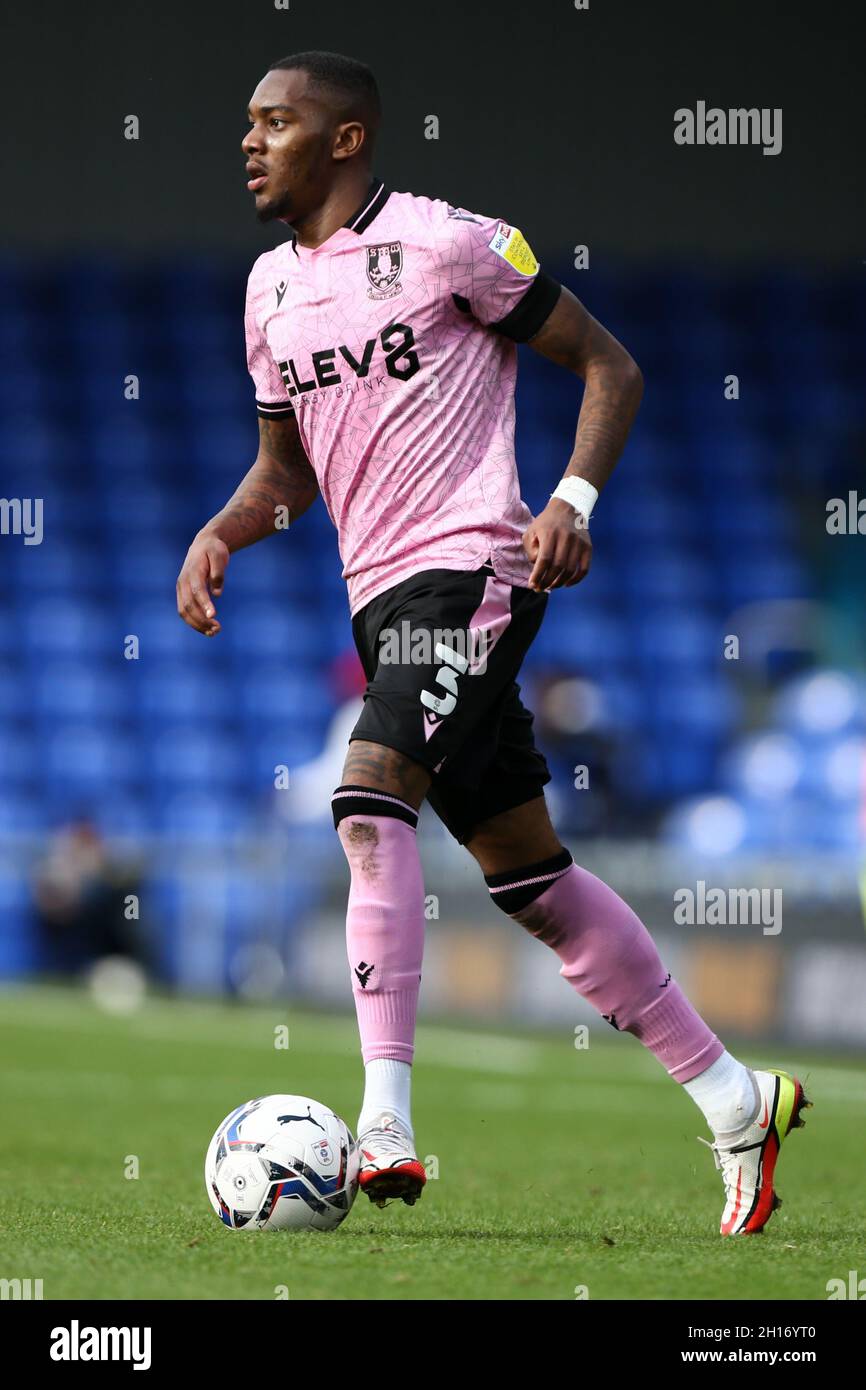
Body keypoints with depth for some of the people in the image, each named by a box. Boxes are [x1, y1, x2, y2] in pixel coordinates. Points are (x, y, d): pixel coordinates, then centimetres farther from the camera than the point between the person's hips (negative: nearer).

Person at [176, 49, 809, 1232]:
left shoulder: (445, 243, -7)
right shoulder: (271, 288, 14)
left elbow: (608, 367, -2)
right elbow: (287, 468, 24)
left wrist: (573, 503, -16)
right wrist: (220, 534, 4)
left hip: (468, 567, -8)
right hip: (380, 594, 8)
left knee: (371, 801, -25)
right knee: (526, 873, 9)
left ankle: (385, 1127, -28)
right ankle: (734, 1100, 17)